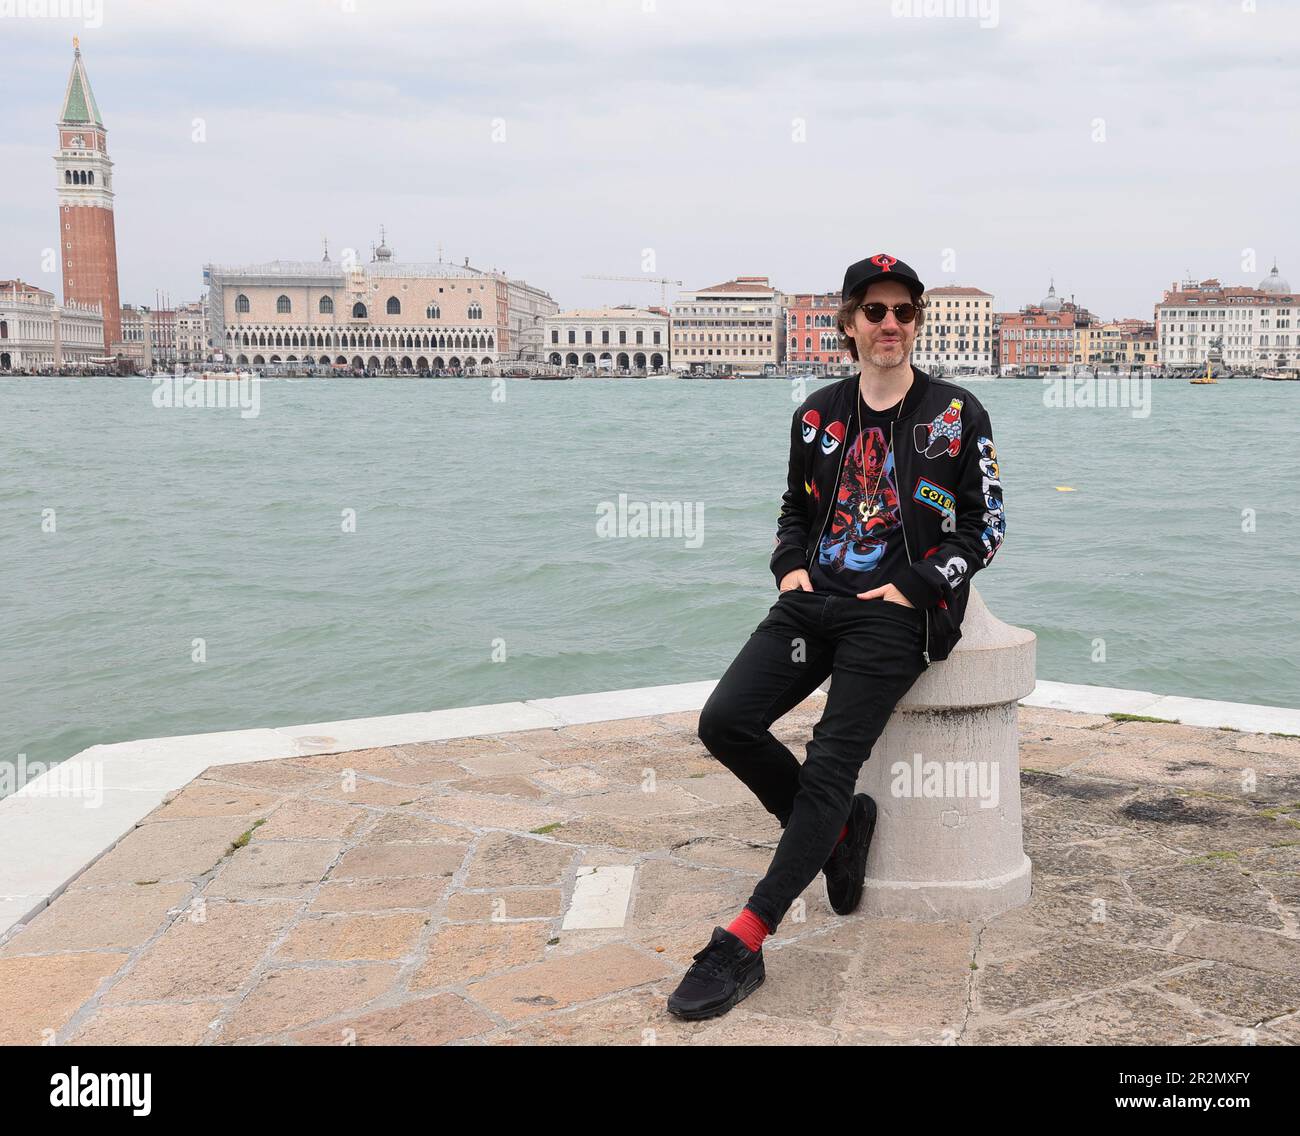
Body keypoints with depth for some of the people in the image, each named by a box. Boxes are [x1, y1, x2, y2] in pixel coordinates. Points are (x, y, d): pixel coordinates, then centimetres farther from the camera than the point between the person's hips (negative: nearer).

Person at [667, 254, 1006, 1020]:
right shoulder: (818, 414, 14)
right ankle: (836, 829, 11)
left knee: (833, 761, -16)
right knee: (725, 721, -13)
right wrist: (791, 565, 5)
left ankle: (745, 943, -18)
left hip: (897, 612, -4)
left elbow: (985, 526, 4)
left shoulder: (957, 413, 4)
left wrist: (913, 588, -8)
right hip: (814, 600, 5)